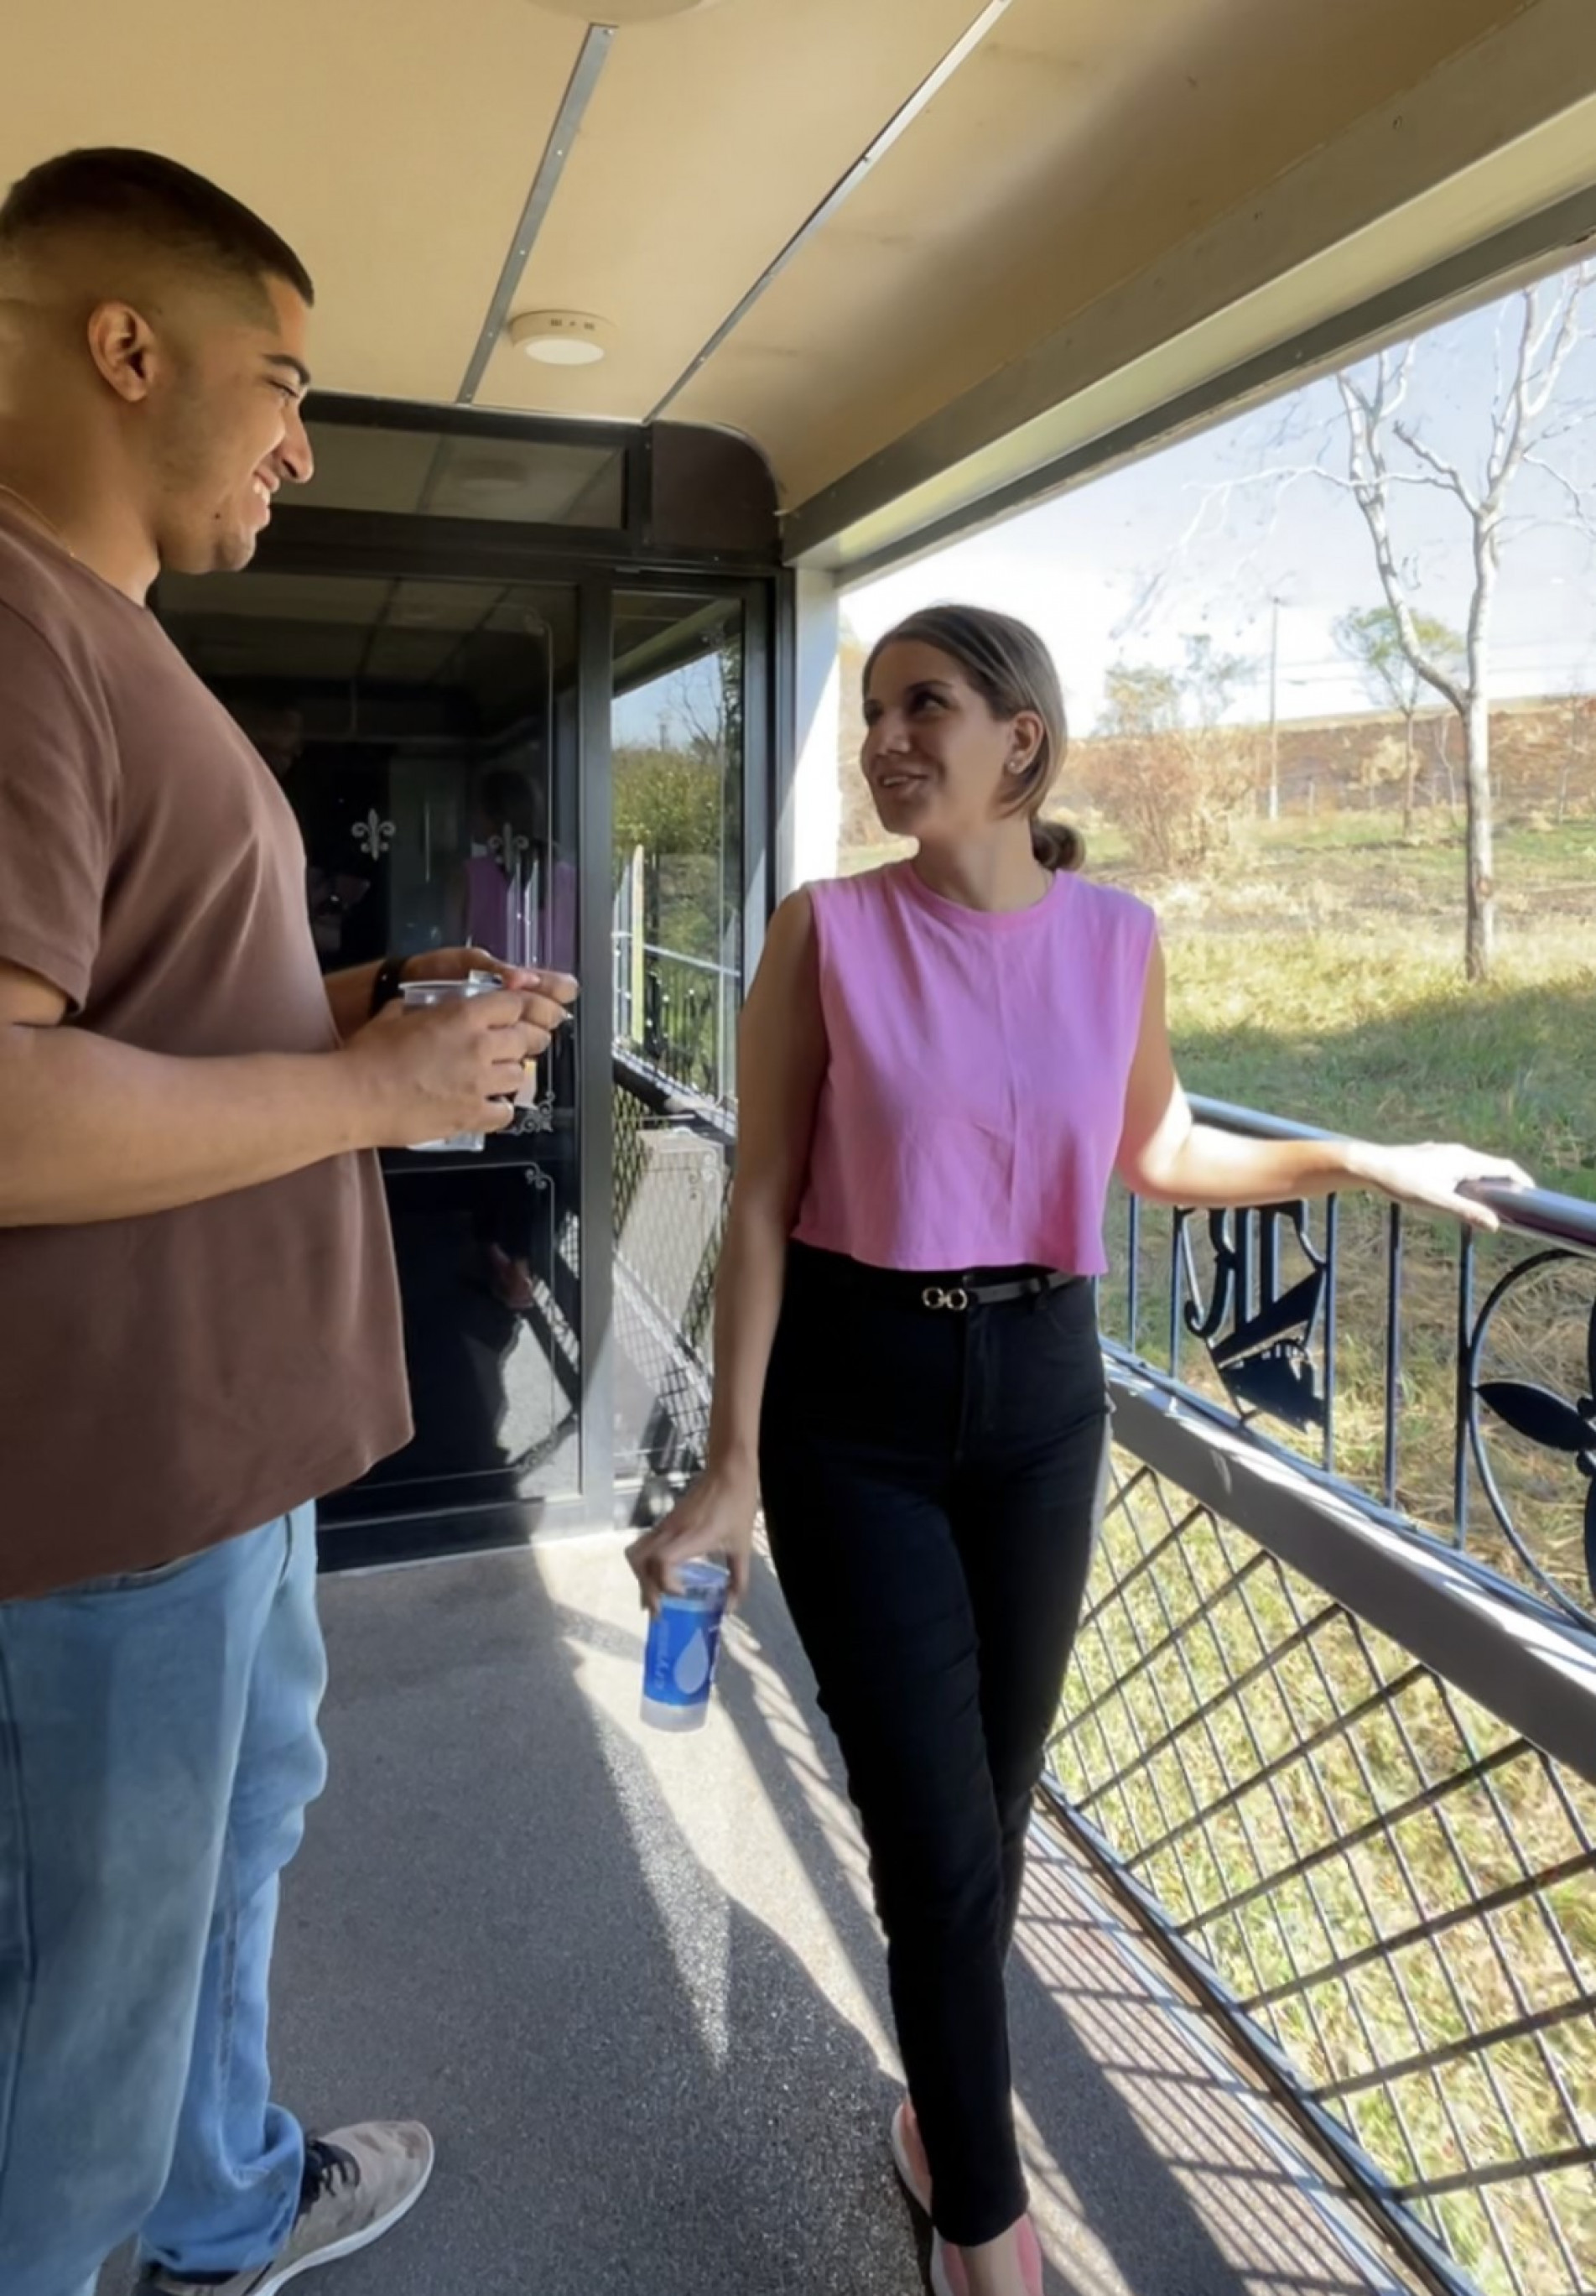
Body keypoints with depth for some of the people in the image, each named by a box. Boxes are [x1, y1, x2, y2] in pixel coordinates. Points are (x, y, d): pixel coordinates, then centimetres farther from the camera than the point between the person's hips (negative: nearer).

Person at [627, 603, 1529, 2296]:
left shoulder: (1117, 937, -1)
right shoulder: (828, 931, -10)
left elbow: (1155, 1153, 14)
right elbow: (763, 1202, -9)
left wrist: (1360, 1164, 6)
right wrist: (729, 1467, -10)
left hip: (1042, 1392, 3)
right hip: (855, 1403, -3)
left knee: (994, 1805, 16)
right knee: (937, 1837, 1)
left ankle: (942, 2108, 44)